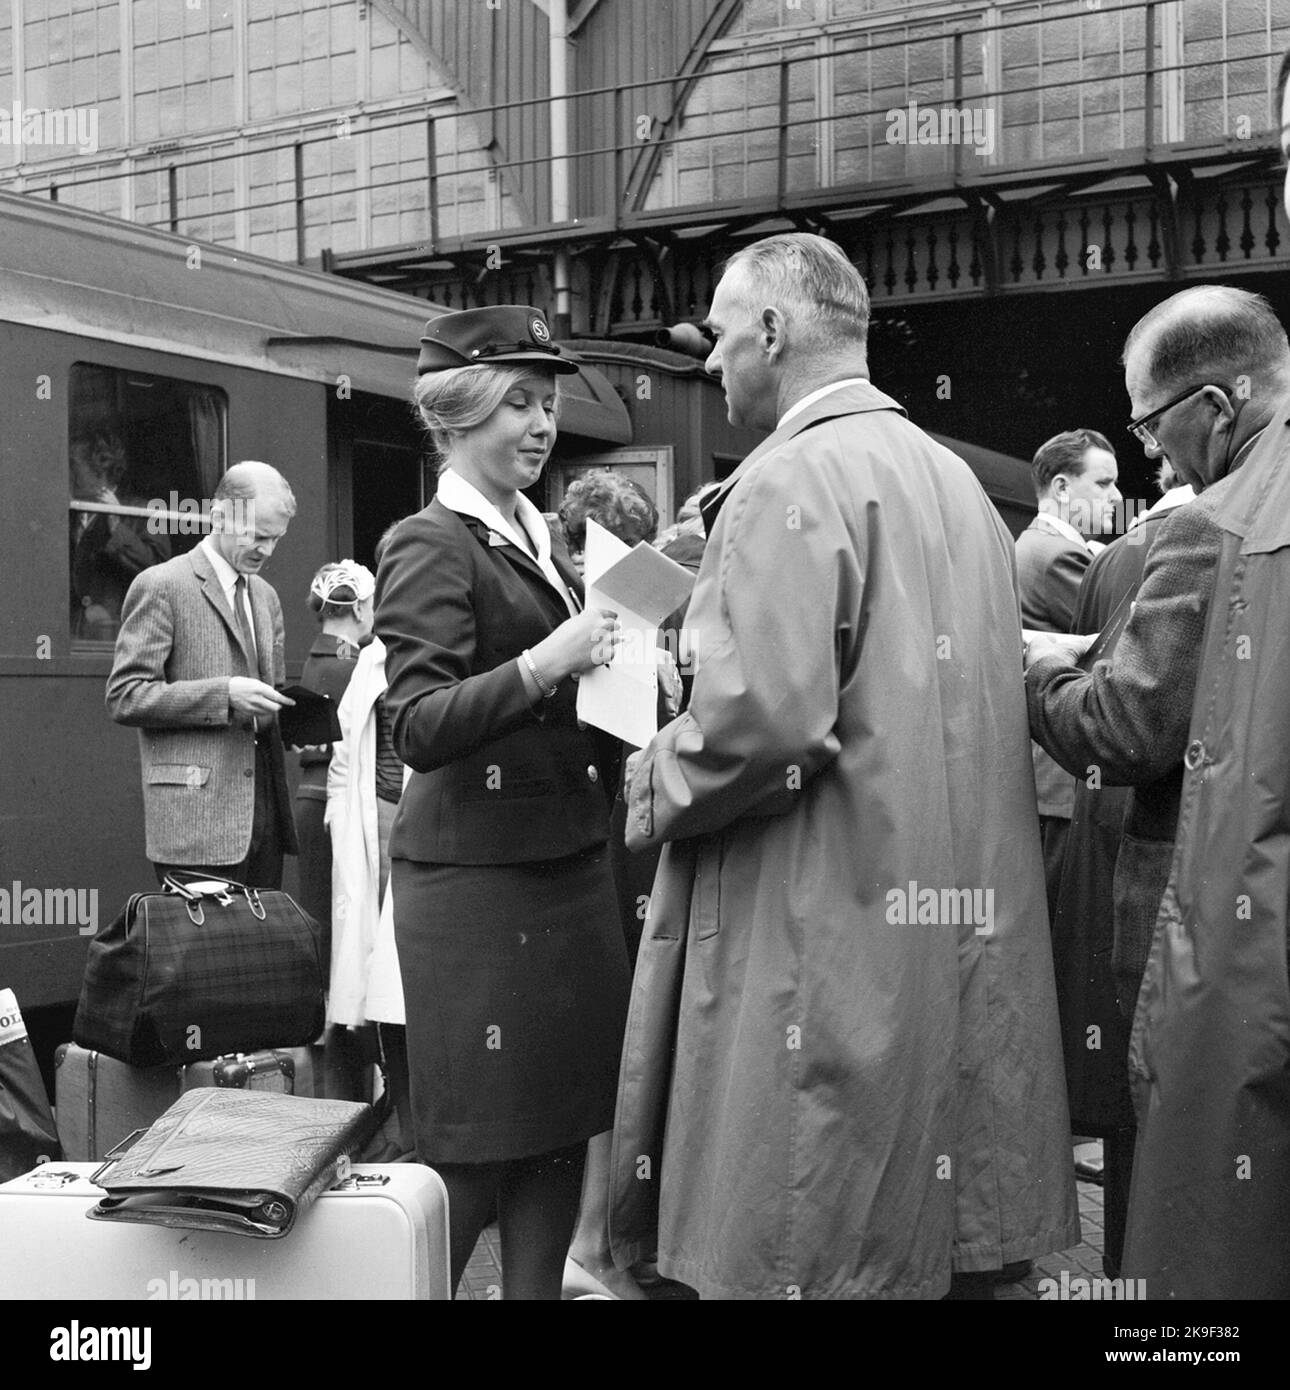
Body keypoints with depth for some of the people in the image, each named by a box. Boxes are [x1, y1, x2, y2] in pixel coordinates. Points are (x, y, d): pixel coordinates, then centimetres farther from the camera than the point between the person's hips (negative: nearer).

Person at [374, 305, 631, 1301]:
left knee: (563, 1127, 12)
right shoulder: (432, 548, -9)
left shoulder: (539, 539, 15)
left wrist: (618, 669, 6)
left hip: (569, 863, 8)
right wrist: (545, 664, -27)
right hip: (476, 875, -8)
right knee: (478, 1149, 0)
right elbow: (419, 727, -18)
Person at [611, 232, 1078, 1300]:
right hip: (961, 923, 8)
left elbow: (766, 715, -25)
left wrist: (656, 790, -7)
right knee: (944, 1243, 17)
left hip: (829, 929, -8)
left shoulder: (792, 480, -13)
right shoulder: (954, 477, 12)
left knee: (797, 1255, 3)